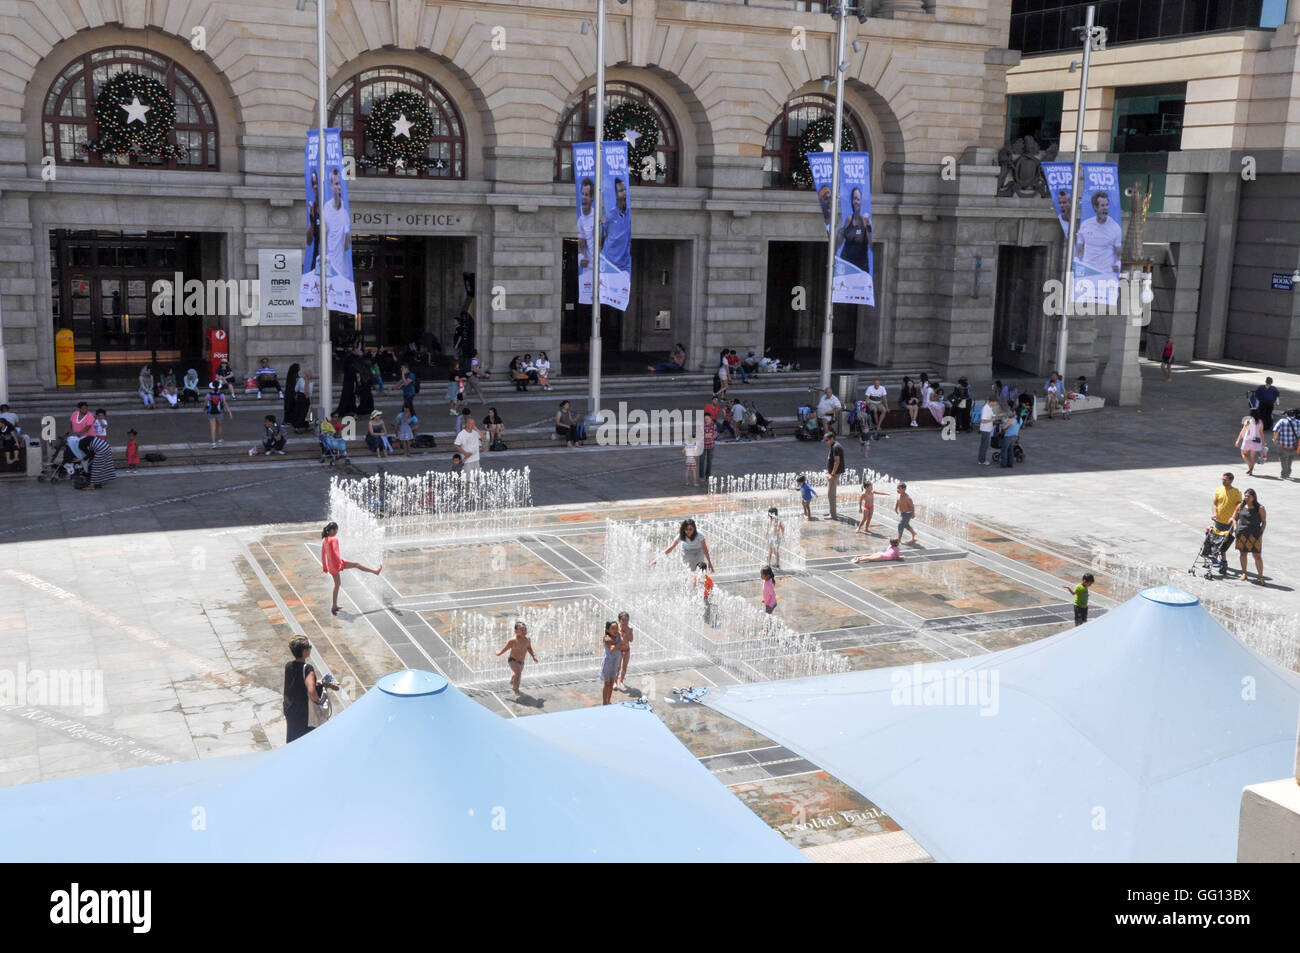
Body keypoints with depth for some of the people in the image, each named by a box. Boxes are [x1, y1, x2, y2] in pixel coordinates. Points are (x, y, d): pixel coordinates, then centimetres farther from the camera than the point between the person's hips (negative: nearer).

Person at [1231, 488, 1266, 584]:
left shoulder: (1260, 508, -2)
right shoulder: (1240, 506, 7)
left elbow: (1264, 522, 1)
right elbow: (1234, 518, 18)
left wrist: (1261, 533, -8)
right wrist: (1235, 528, 4)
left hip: (1254, 536, -3)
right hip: (1242, 534, 3)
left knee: (1257, 556, -5)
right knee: (1243, 554, 12)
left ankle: (1260, 576, -1)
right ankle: (1244, 573, 27)